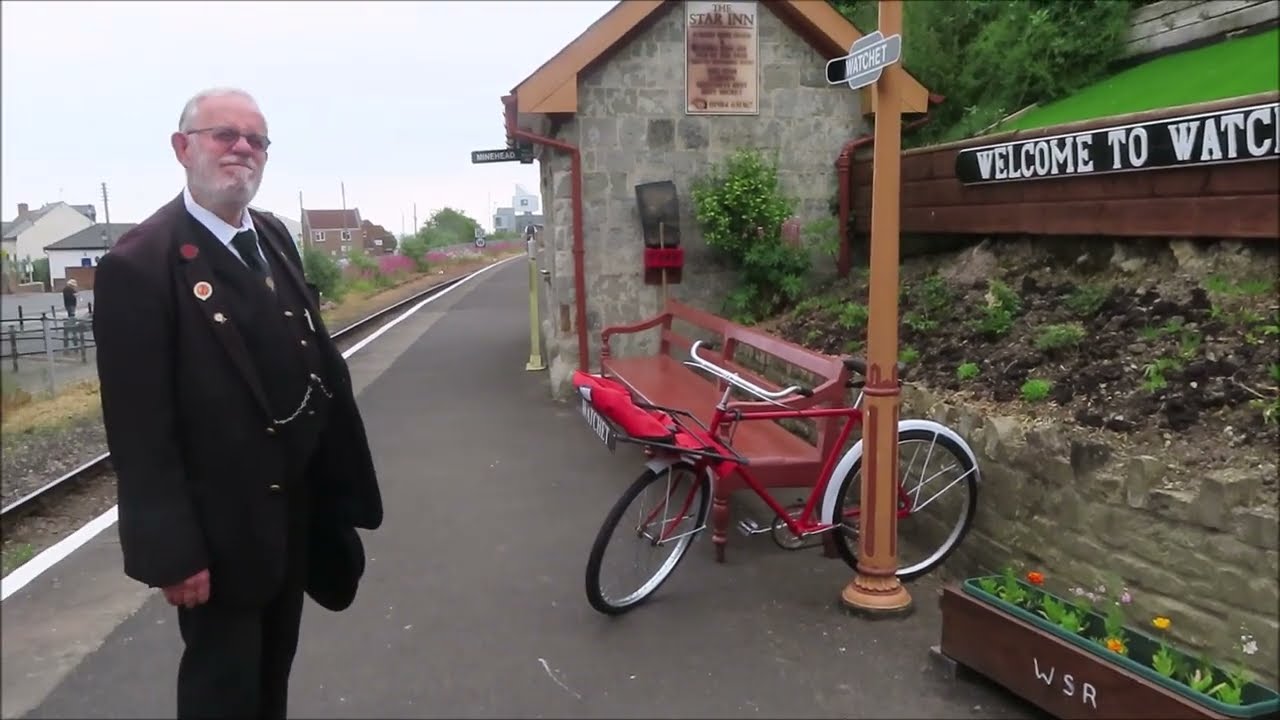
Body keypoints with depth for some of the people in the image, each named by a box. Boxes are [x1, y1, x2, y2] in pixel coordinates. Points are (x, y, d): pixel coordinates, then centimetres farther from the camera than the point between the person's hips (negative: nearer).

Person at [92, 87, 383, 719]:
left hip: (295, 509, 7)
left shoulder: (274, 238, 6)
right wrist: (174, 552, -19)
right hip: (222, 527, -7)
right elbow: (140, 429, -19)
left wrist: (337, 486, 9)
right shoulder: (140, 264, -18)